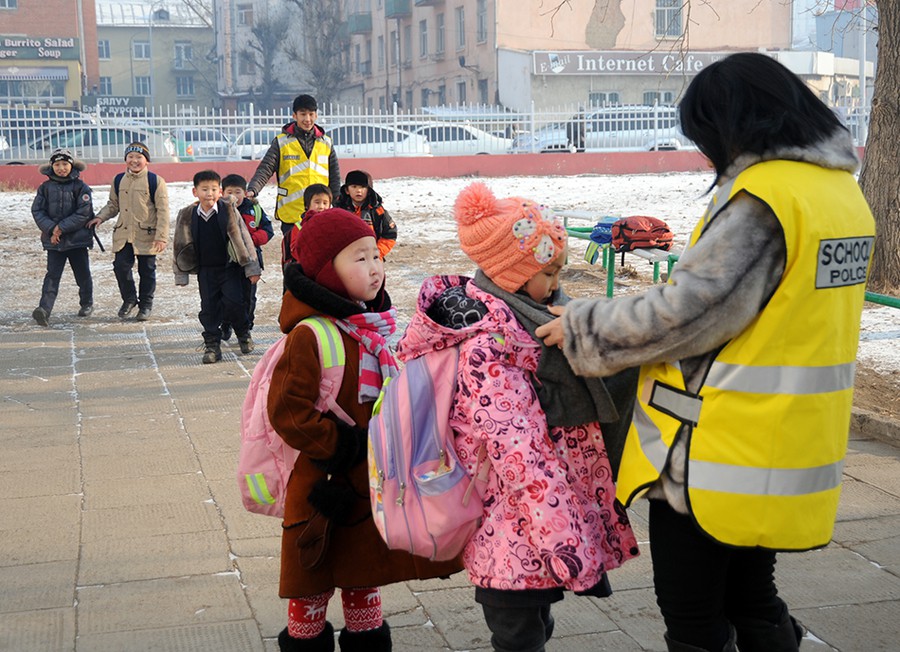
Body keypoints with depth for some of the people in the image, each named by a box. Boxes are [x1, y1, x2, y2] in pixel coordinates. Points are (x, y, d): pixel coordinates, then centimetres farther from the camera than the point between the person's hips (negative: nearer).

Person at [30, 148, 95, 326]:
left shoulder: (81, 187, -5)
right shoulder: (45, 187, 4)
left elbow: (84, 213, -12)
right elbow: (37, 210, 0)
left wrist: (62, 228, -16)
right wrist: (51, 228, -16)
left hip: (78, 238, -1)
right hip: (53, 240, 1)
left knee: (83, 274, 12)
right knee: (52, 275, -8)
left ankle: (87, 303, 32)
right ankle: (44, 309, -19)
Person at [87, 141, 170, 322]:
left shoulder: (155, 181, -6)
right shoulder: (118, 181, 8)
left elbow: (163, 211, -7)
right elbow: (113, 205, 18)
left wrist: (161, 237, -13)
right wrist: (100, 217, -2)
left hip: (146, 236, -3)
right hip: (123, 234, 3)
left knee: (146, 270, 6)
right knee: (121, 266, -2)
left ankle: (145, 304, 23)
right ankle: (129, 300, 20)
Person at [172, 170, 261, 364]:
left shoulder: (229, 211, -7)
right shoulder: (187, 216, -2)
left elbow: (243, 239, -4)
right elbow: (180, 246, 6)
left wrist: (251, 268, -4)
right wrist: (181, 275, 7)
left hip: (229, 267, -2)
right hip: (205, 270, 2)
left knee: (234, 302, -10)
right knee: (208, 307, 2)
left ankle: (243, 333, 16)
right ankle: (212, 345, 13)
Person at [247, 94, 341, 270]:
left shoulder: (326, 143, 10)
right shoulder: (282, 142, 1)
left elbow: (335, 176, 15)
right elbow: (265, 169, -6)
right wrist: (252, 190, -23)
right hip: (291, 214, -2)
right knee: (292, 259, -1)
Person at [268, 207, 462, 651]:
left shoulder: (378, 327, 6)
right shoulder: (310, 336, -20)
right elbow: (289, 413, -24)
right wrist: (346, 448, -20)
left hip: (373, 488, 7)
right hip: (327, 491, -7)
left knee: (364, 580, 20)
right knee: (313, 584, 9)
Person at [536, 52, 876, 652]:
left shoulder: (761, 198, -21)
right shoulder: (841, 191, 7)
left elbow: (685, 313, -21)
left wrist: (580, 327, -8)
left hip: (717, 461, -9)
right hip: (789, 457, 9)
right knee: (753, 601, 23)